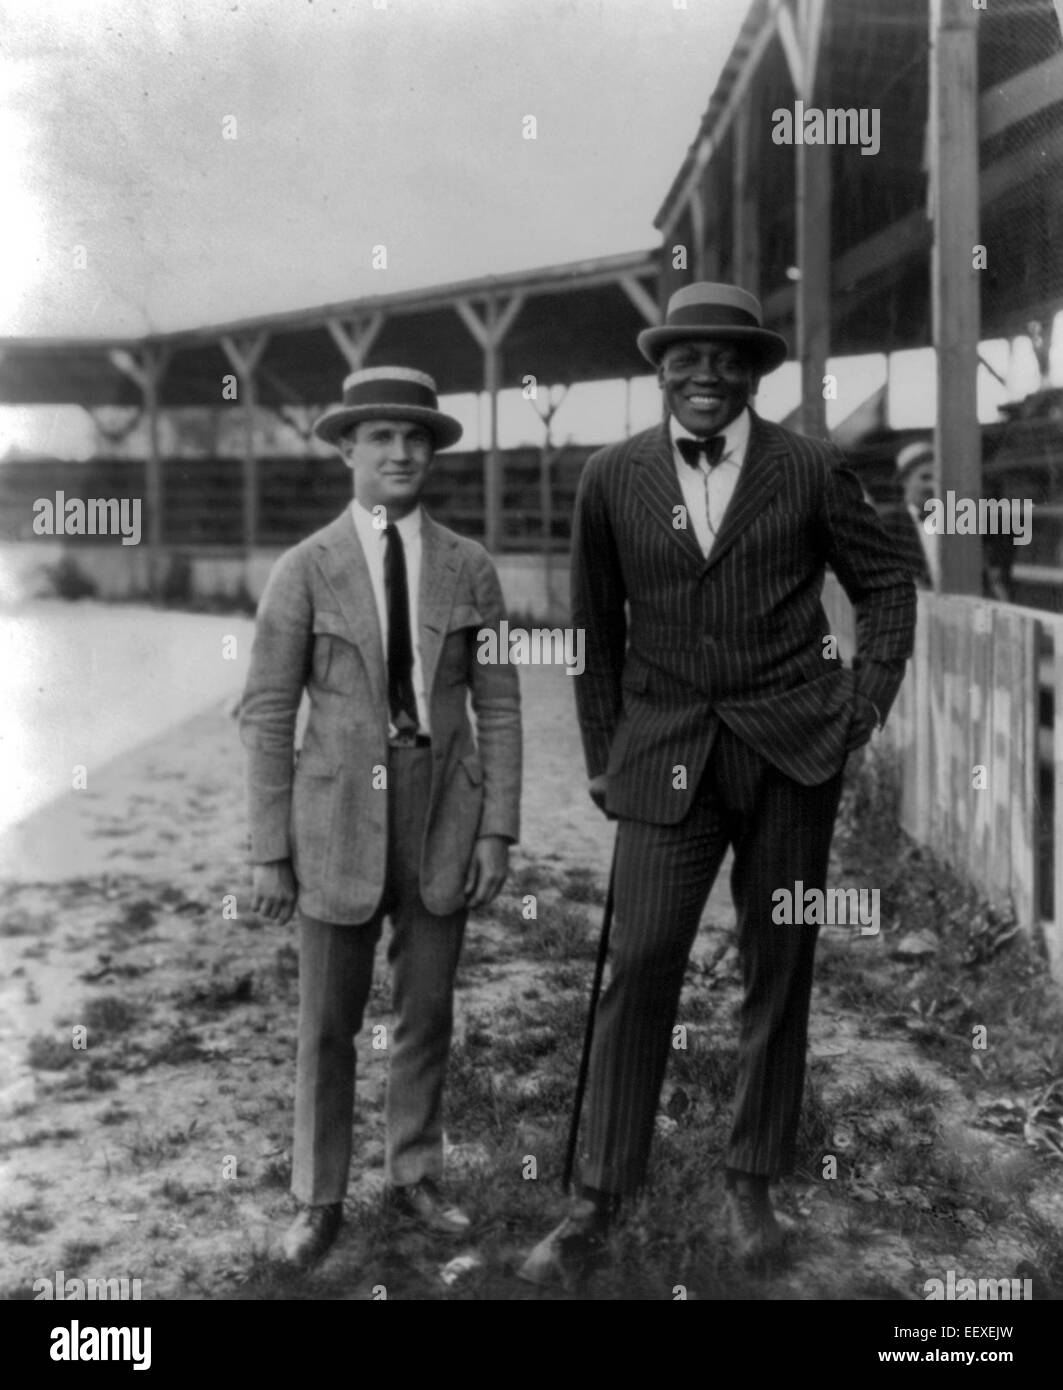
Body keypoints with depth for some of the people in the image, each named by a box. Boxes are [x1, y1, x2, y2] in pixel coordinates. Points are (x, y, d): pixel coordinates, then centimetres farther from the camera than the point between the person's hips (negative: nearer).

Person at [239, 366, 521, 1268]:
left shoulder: (469, 568, 2)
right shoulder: (304, 570, -5)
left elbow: (498, 708, 3)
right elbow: (268, 717, -4)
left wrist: (498, 830, -3)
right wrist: (270, 852, -6)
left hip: (442, 815, 2)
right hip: (339, 818, -2)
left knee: (427, 1010, 13)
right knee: (328, 1023, 8)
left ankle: (416, 1175, 32)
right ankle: (321, 1198, 26)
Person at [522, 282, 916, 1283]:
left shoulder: (810, 471, 1)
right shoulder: (612, 477, 3)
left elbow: (885, 586, 10)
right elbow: (595, 626, 10)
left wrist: (864, 707, 0)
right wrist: (603, 755, 9)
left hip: (792, 750, 0)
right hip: (667, 752, 0)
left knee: (777, 973, 8)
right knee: (637, 969, -5)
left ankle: (752, 1181, 24)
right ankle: (599, 1200, 9)